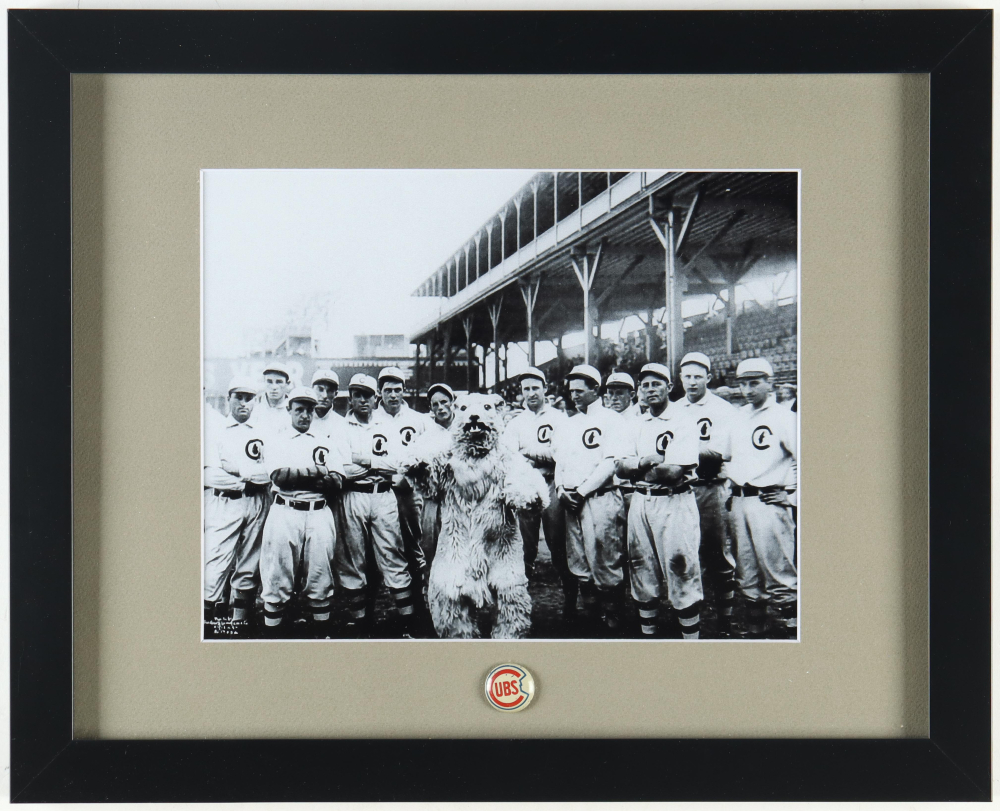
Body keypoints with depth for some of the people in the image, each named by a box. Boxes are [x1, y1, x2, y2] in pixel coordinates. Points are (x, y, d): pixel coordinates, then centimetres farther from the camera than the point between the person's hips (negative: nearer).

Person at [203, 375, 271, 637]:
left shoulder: (262, 432, 17)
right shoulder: (213, 429, 8)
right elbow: (210, 474, -4)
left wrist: (236, 470, -4)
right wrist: (249, 476, -7)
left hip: (256, 504, 3)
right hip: (223, 503, -3)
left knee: (248, 567, 5)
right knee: (216, 564, -13)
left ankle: (240, 621, 11)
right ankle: (207, 619, -11)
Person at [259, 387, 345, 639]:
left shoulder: (326, 444, 16)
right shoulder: (278, 442, 11)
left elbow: (336, 482, 2)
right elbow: (279, 476, -8)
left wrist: (297, 476, -6)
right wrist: (318, 472, -8)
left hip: (319, 515, 2)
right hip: (284, 514, -2)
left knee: (320, 581, 3)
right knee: (277, 581, -3)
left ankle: (322, 635, 10)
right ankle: (271, 635, 3)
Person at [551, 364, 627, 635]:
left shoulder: (611, 419, 0)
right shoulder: (566, 425, 21)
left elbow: (611, 463, -9)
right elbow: (559, 462, 18)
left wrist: (581, 491, -13)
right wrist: (561, 490, -1)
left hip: (600, 498, -7)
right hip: (571, 502, 7)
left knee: (605, 565, -8)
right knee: (579, 565, 7)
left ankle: (613, 621, -2)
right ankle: (588, 616, 15)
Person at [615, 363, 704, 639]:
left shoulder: (683, 422, -8)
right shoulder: (638, 424, 13)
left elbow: (674, 472, -18)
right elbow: (621, 467, 5)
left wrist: (637, 466, -6)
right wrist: (648, 462, -14)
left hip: (674, 503, -6)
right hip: (640, 502, 7)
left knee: (682, 576, -6)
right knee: (643, 576, 11)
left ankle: (692, 638, 2)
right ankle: (648, 636, 22)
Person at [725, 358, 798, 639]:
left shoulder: (784, 417, -7)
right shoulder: (737, 418, 15)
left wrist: (792, 494, -11)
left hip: (768, 503, -7)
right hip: (739, 503, 7)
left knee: (779, 577, -6)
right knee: (747, 578, 12)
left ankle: (789, 630, 1)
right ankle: (755, 632, 22)